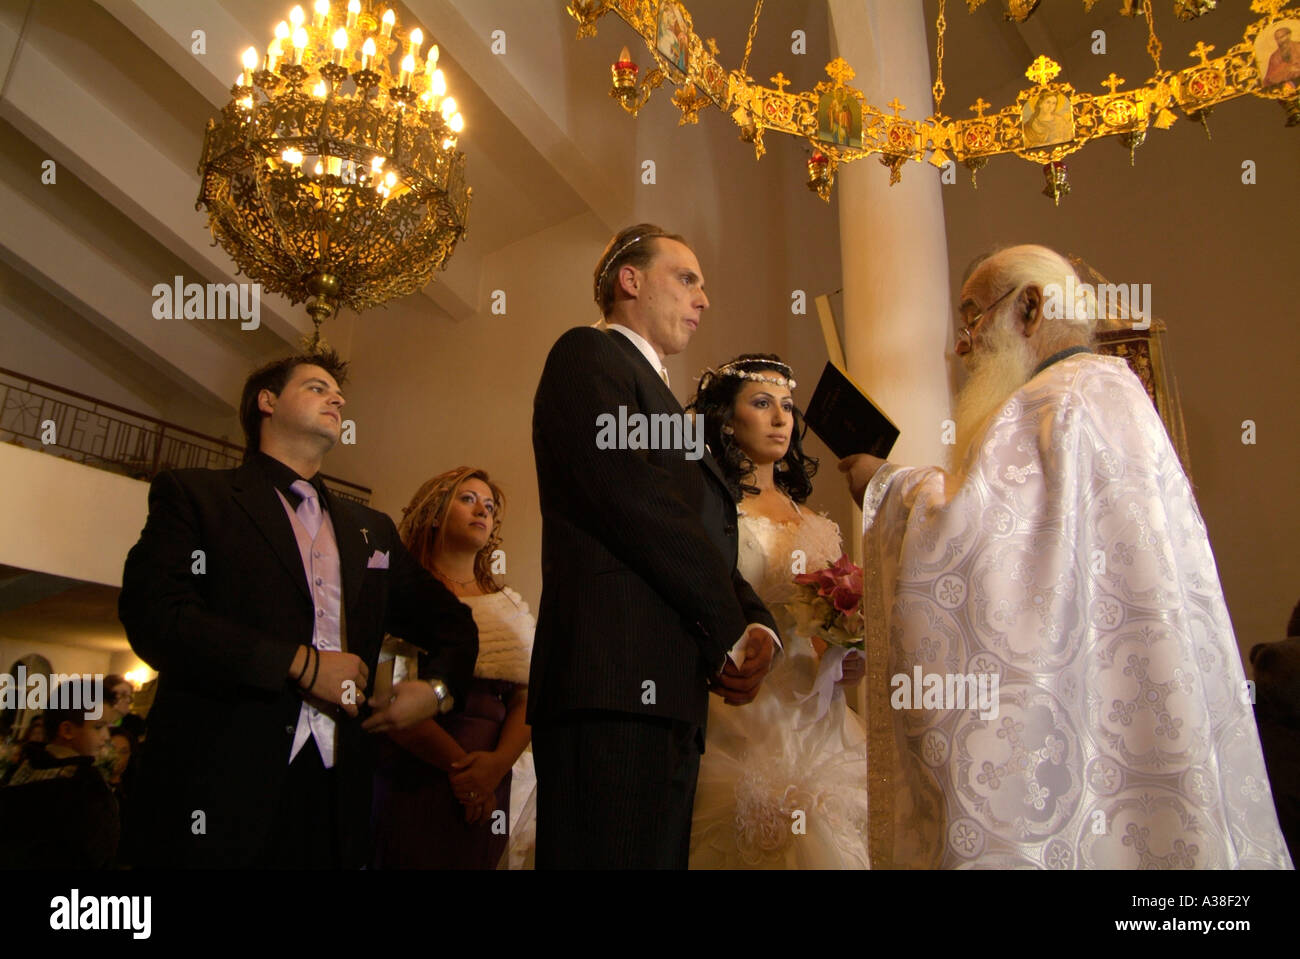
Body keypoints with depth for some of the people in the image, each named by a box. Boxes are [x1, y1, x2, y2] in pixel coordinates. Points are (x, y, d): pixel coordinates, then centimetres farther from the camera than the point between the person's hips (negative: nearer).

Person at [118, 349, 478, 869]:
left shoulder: (372, 529, 20)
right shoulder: (193, 494, 6)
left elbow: (452, 622, 27)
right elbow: (152, 615, -9)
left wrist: (437, 688, 6)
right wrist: (301, 664, -12)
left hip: (335, 792, 4)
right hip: (217, 792, -4)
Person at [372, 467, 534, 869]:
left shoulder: (513, 606, 14)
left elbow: (527, 699, 4)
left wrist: (498, 762, -14)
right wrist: (458, 761, -16)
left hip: (485, 787, 4)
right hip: (410, 775, -4)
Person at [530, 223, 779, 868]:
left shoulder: (660, 396, 30)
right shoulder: (588, 355, 4)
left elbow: (711, 547, 21)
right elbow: (624, 492, -13)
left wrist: (755, 626, 0)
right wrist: (731, 630, -7)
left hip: (668, 698, 9)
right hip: (614, 688, -9)